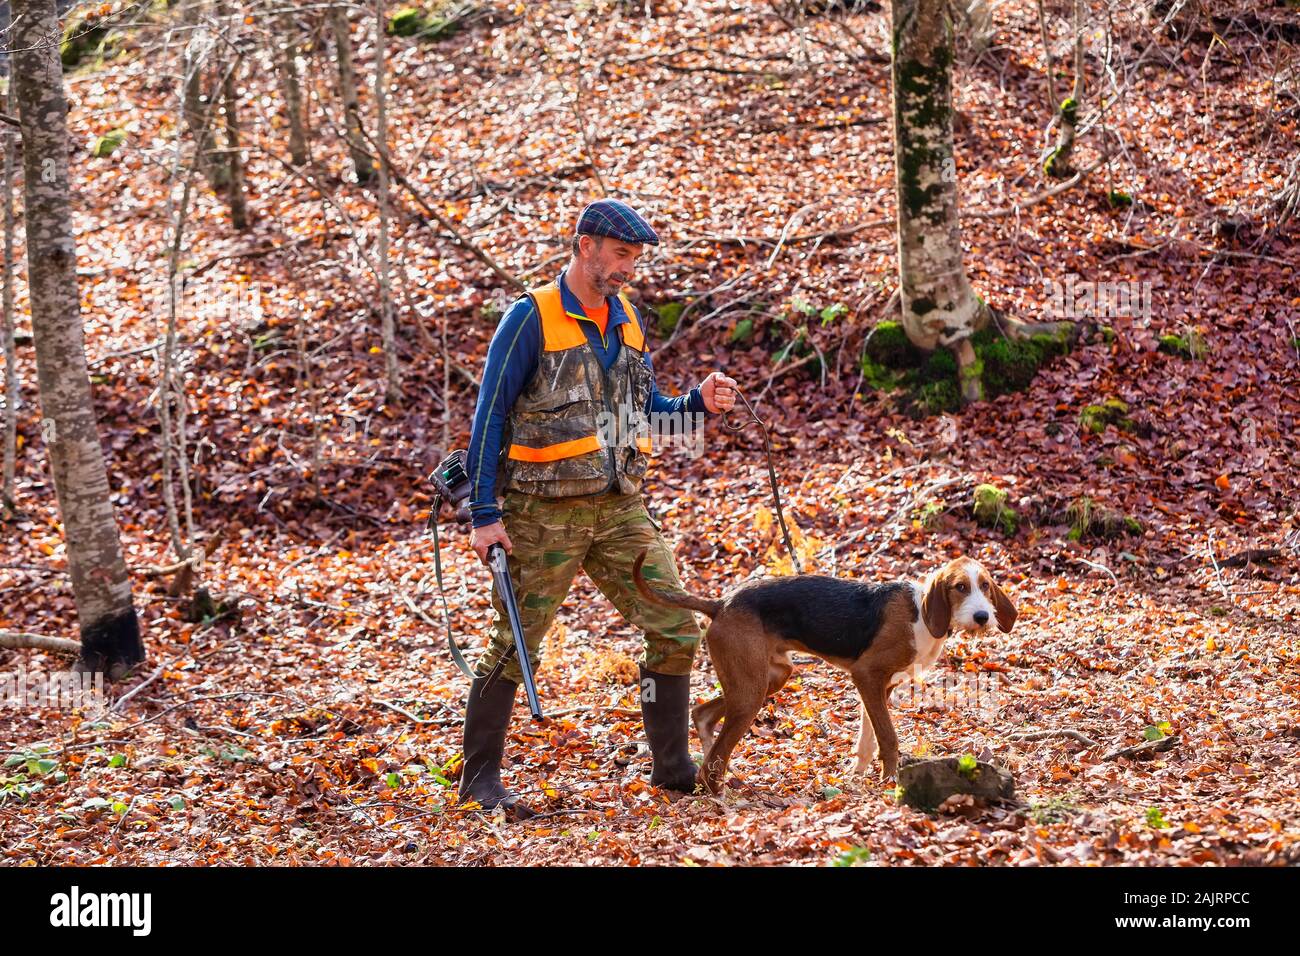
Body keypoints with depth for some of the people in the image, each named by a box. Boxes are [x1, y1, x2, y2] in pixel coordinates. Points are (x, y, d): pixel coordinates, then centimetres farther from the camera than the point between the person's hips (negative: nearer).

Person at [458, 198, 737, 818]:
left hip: (620, 509, 6)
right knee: (514, 646, 1)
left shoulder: (626, 320, 11)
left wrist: (697, 403, -2)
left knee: (676, 630, 2)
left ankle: (673, 770, 13)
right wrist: (484, 515, -14)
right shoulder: (531, 318, -9)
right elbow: (489, 418, -9)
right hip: (546, 513, -6)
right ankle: (479, 777, 14)